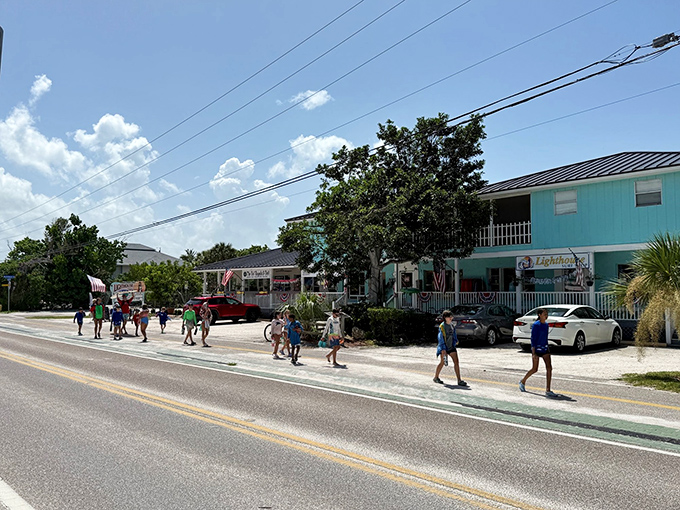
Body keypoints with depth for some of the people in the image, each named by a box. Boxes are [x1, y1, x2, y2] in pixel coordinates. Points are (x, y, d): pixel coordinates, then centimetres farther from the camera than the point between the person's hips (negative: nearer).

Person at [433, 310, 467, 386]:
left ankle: (459, 380, 0)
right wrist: (443, 349, -21)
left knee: (456, 362, -2)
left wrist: (455, 342, 12)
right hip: (444, 347, -6)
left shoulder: (452, 325, 6)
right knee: (442, 363, 2)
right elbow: (440, 338, -17)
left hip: (451, 347, 6)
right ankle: (436, 377, 23)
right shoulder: (442, 326, -14)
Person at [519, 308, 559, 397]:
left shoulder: (546, 325, 9)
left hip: (545, 349, 6)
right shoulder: (536, 325, -13)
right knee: (534, 369, 3)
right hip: (537, 349, -6)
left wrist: (547, 348, 19)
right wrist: (533, 353, -18)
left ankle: (548, 390, -2)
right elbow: (533, 339, -14)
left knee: (549, 368, -6)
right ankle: (522, 382, 29)